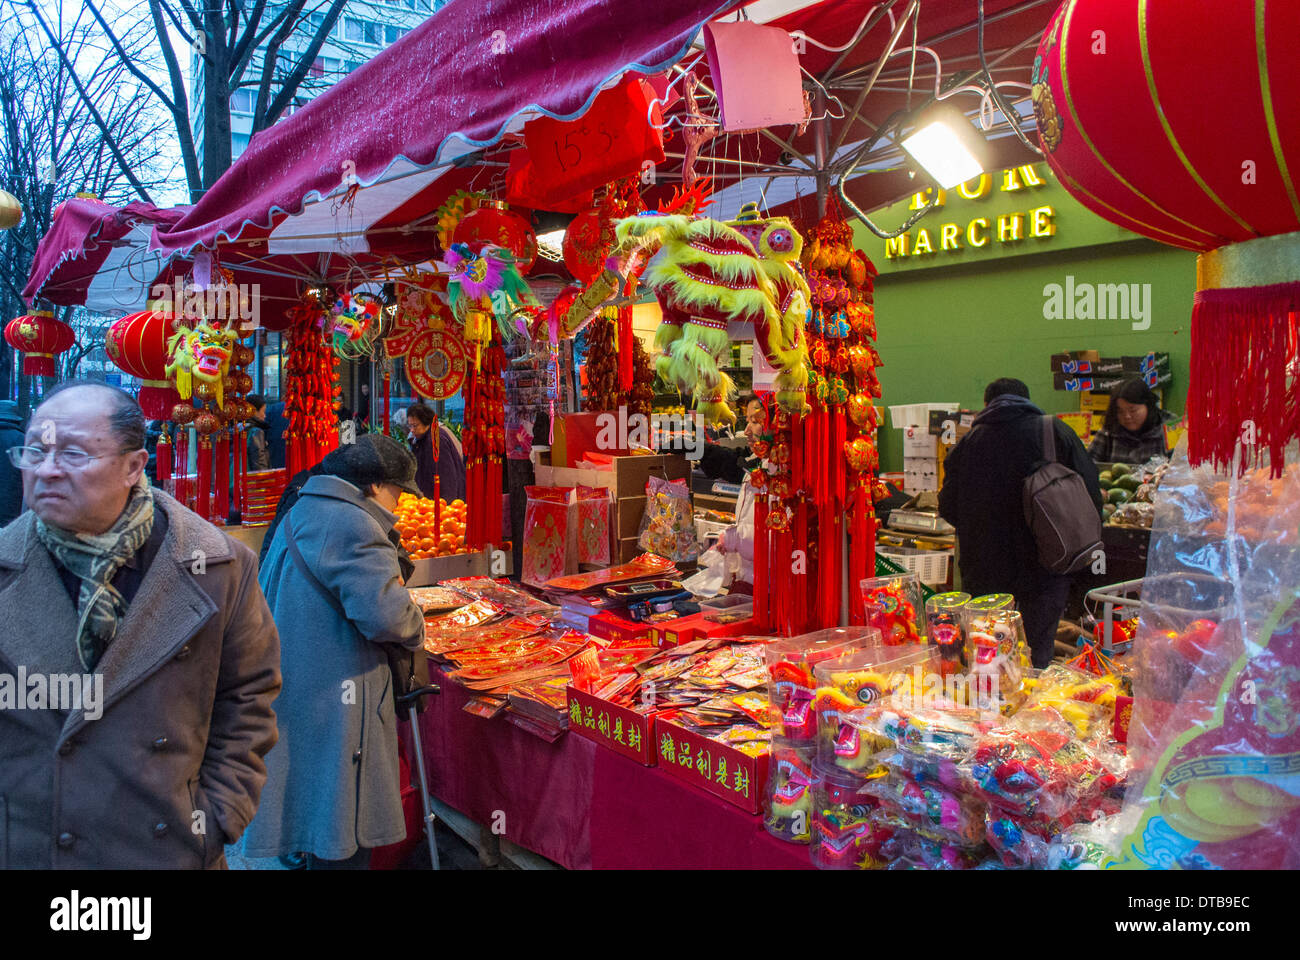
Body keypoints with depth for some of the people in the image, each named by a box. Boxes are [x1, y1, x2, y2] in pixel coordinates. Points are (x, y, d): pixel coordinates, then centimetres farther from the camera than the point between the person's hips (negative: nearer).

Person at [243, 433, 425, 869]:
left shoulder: (300, 514, 15)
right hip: (334, 697, -10)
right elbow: (385, 614, -27)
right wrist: (414, 628, -5)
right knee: (344, 833, 2)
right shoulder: (350, 526, -18)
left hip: (292, 682, 10)